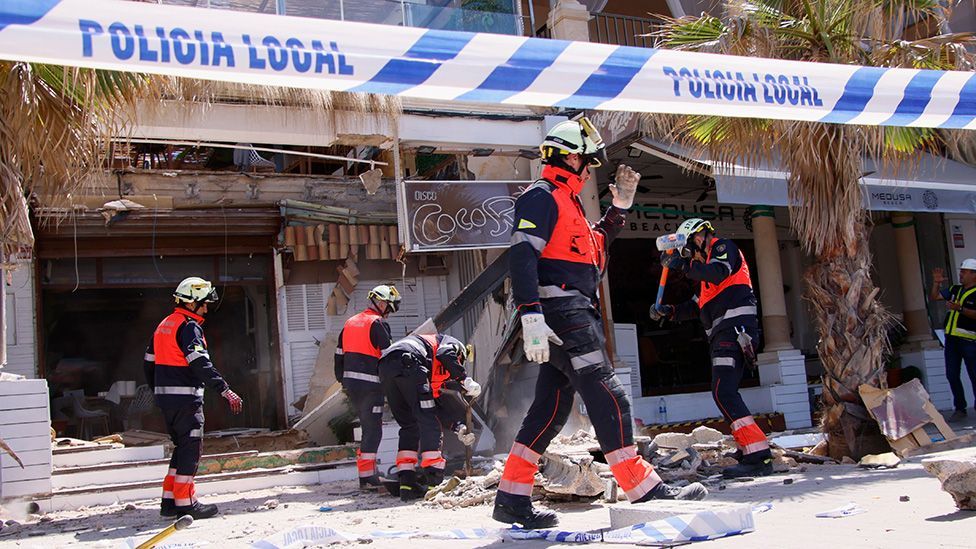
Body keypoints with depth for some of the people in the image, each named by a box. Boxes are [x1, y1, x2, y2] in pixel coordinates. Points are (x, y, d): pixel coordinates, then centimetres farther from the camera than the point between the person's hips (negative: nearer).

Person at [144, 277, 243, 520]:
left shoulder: (164, 325, 16)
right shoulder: (189, 327, -13)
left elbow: (149, 362, 21)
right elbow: (200, 365, -24)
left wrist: (157, 391, 29)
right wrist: (226, 391, -28)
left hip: (165, 397, 9)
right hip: (185, 397, -9)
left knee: (182, 446, 16)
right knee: (190, 447, -1)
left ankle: (169, 500, 18)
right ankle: (185, 503, 2)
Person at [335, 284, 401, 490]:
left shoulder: (350, 323, 16)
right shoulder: (377, 323, -9)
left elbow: (339, 355, 19)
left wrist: (342, 380, 24)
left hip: (351, 384, 8)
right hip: (370, 384, -8)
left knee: (369, 427, 16)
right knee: (373, 430, -4)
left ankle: (368, 473, 18)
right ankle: (367, 477, -6)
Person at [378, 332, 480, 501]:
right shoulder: (453, 343, 25)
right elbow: (444, 354, -4)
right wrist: (465, 379, -3)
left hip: (384, 367, 8)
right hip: (407, 362, -8)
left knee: (408, 425, 14)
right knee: (427, 418, 0)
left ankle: (406, 480, 7)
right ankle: (434, 474, -6)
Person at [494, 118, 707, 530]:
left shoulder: (567, 201, 25)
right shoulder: (542, 196, -7)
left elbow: (594, 247, 34)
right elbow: (522, 256, -19)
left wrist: (620, 207, 25)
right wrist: (531, 316, -29)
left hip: (572, 315, 11)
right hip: (560, 311, -11)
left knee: (552, 407, 8)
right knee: (608, 398, -10)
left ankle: (511, 499, 11)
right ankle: (643, 490, -6)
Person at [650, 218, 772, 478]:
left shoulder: (723, 247, 3)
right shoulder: (707, 263, 31)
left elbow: (719, 272, -20)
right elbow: (697, 305, 31)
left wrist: (681, 264, -15)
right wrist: (668, 311, 21)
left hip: (734, 326, -11)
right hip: (724, 331, 11)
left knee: (723, 391, -21)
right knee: (725, 391, 17)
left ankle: (758, 456, -28)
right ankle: (749, 447, 26)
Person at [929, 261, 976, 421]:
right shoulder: (954, 289, 16)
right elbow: (933, 297, 19)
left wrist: (961, 309, -27)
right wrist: (936, 283, 6)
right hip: (951, 339, 7)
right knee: (952, 375, 7)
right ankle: (959, 408, 16)